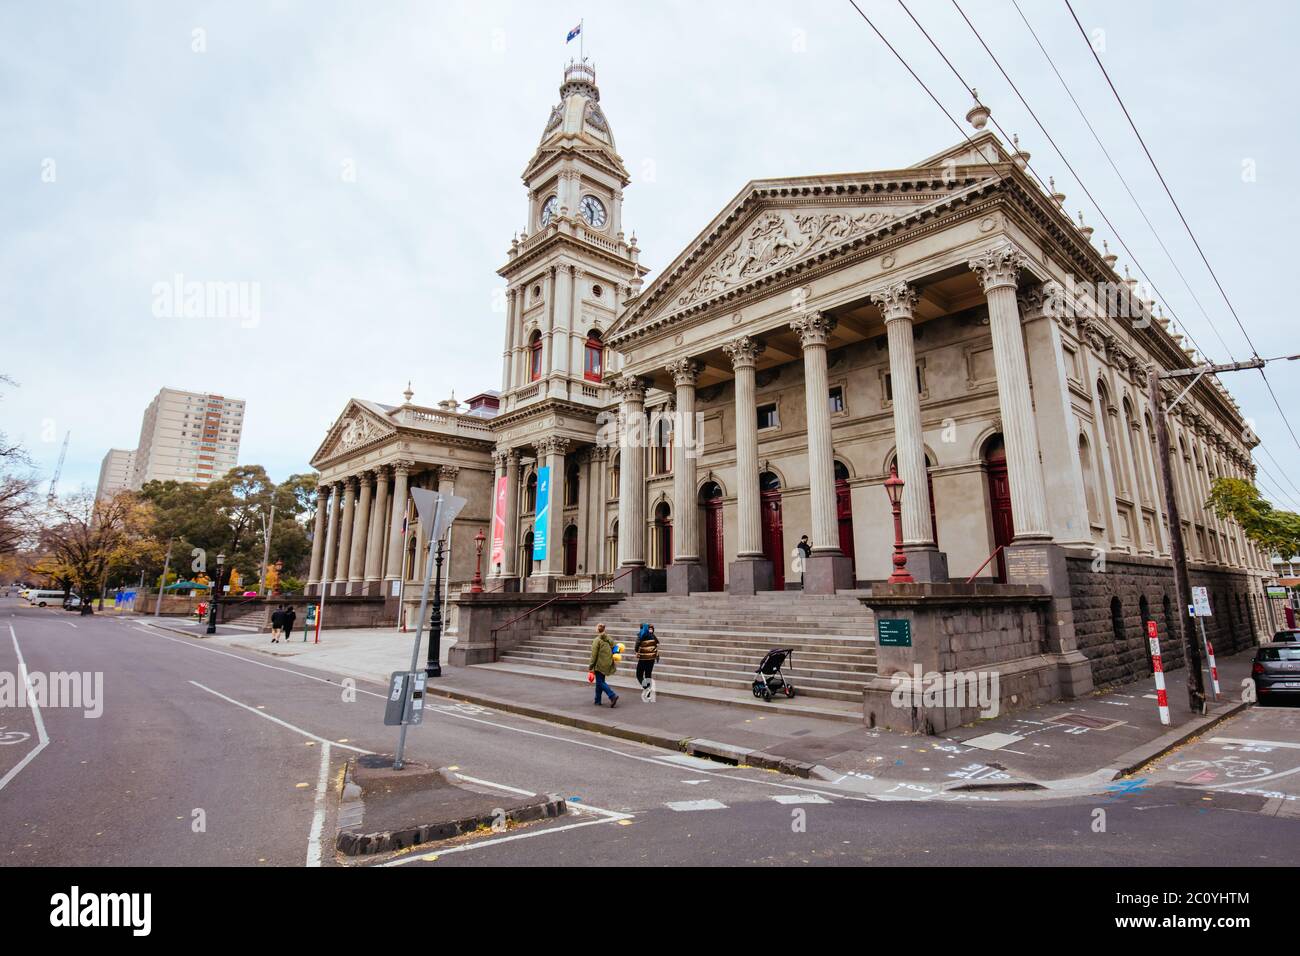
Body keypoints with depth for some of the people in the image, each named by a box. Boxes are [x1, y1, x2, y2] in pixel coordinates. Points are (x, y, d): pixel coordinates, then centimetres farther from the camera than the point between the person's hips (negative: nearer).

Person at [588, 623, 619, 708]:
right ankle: (597, 700, 21)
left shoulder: (597, 640, -14)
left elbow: (594, 654, -13)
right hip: (607, 664, 7)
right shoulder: (609, 639, 6)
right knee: (600, 682, 17)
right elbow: (613, 650, 10)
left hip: (600, 664, -7)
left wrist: (590, 666, -6)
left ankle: (613, 696, -16)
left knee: (600, 682, -2)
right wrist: (612, 662, 19)